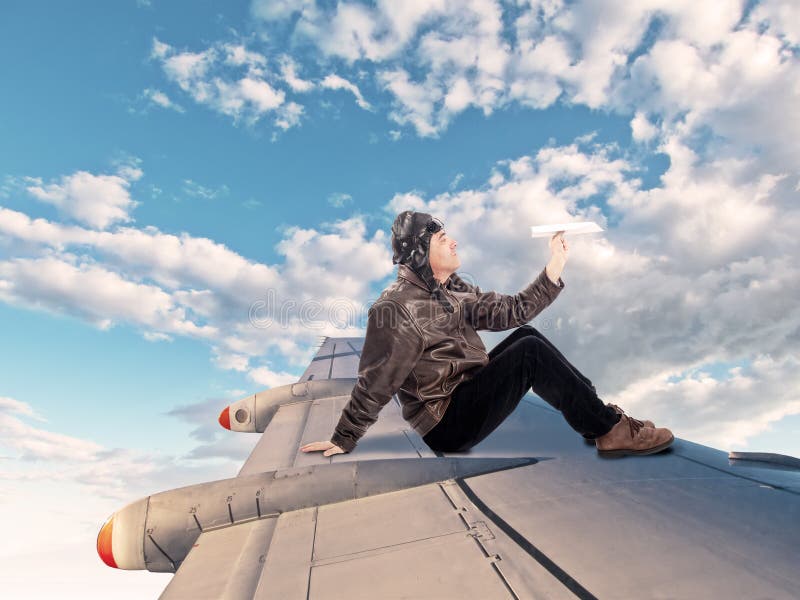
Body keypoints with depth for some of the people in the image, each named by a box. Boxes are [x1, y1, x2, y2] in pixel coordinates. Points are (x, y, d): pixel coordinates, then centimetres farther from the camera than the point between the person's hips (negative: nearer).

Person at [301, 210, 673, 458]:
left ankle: (598, 412, 5)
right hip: (448, 424, -9)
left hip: (469, 393, 9)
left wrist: (555, 266, 0)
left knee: (525, 336, 4)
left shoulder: (455, 292, 9)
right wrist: (344, 439, -15)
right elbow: (375, 384, -17)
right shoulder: (396, 307, -18)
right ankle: (610, 430, -7)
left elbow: (513, 310, 5)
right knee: (530, 351, -18)